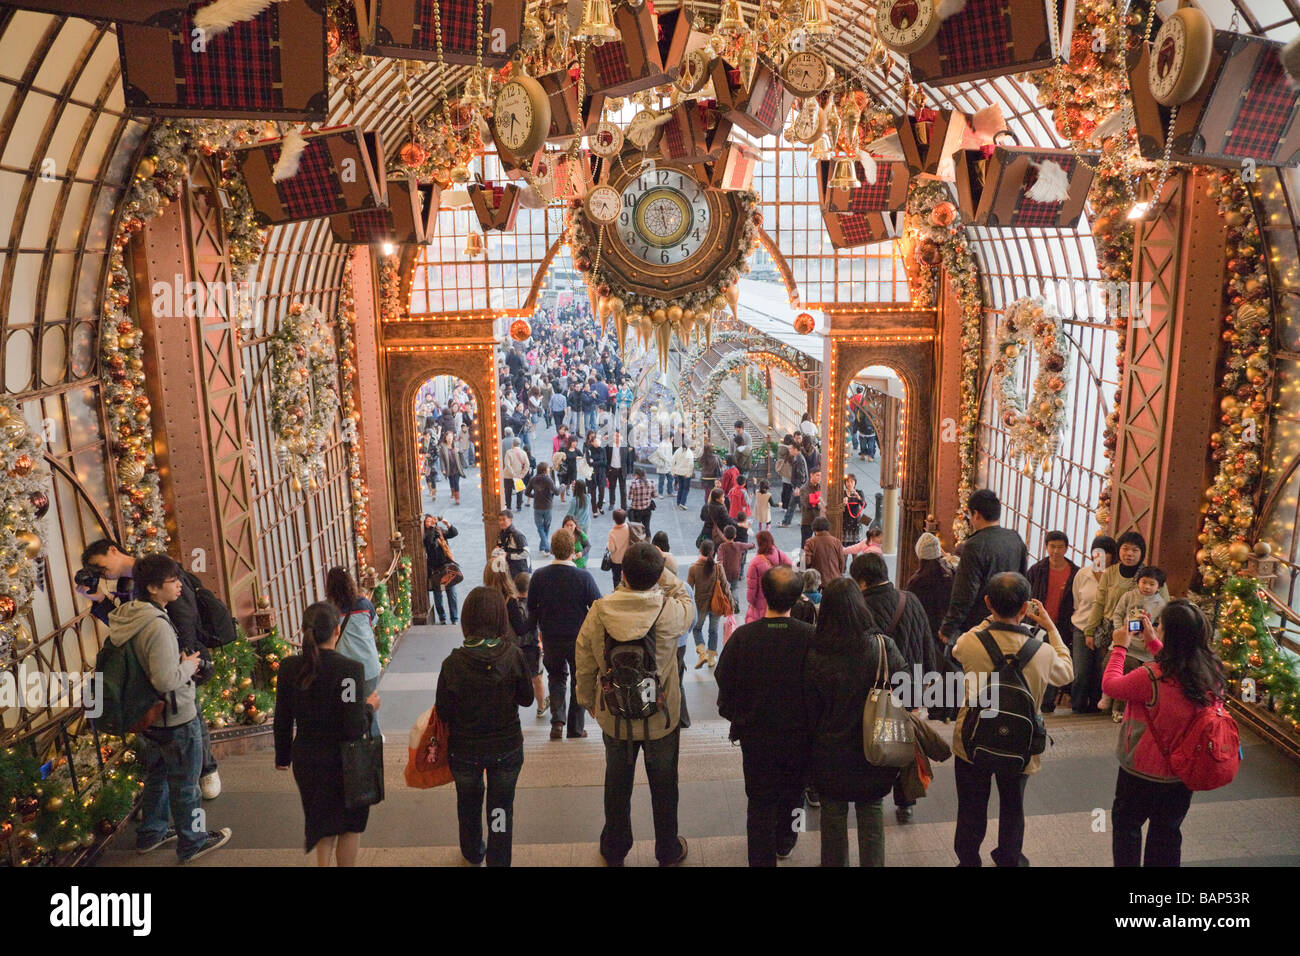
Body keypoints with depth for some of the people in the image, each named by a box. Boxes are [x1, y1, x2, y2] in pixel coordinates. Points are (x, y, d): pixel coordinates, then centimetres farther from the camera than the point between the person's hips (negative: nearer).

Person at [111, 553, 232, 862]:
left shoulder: (127, 618, -1)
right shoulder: (158, 625, -30)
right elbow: (165, 680, -32)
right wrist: (189, 665, -15)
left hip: (147, 717, 9)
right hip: (176, 719, -9)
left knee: (156, 776, 26)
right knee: (185, 783, 10)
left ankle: (150, 834, 43)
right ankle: (192, 842, 26)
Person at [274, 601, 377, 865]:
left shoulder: (288, 667, -9)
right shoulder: (349, 669, -23)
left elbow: (282, 720, 1)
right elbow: (355, 728, -24)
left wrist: (283, 756, 16)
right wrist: (370, 708, -4)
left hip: (306, 760, 4)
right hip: (343, 761, -4)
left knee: (322, 819, 26)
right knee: (350, 822, 18)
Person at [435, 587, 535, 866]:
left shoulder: (453, 663, -20)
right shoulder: (513, 655, -20)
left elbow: (442, 712, -11)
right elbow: (527, 698, -8)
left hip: (464, 749, 1)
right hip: (507, 747, -1)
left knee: (469, 804, 26)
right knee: (501, 807, 19)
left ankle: (473, 854, 49)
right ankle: (499, 860, 28)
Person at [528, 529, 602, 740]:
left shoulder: (539, 576, -11)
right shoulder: (584, 577, -18)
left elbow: (531, 609, 0)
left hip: (551, 638, 2)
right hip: (579, 638, -2)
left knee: (556, 677, 22)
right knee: (579, 680, 15)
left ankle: (557, 720, 6)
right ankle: (576, 727, 20)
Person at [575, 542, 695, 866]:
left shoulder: (598, 613, -20)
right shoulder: (670, 611, -26)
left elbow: (584, 665, -8)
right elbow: (686, 600, 0)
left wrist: (588, 701, 9)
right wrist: (664, 573, -6)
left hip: (615, 718, 2)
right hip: (662, 718, -1)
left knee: (617, 786, 24)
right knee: (664, 787, 21)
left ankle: (614, 851, 44)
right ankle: (668, 852, 41)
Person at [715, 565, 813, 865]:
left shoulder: (743, 636, -19)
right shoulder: (810, 637, -19)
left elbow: (725, 684, -9)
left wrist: (736, 718, 10)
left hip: (756, 735, -1)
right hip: (799, 734, 2)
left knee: (760, 801, 14)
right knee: (792, 792, 25)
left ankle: (762, 857, 19)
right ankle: (785, 843, 47)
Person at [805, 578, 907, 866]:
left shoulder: (815, 655, -19)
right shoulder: (883, 647, -17)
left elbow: (810, 711, -10)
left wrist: (817, 736, 7)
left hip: (830, 750, -1)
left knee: (833, 813, 19)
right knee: (871, 812, 19)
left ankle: (835, 862, 35)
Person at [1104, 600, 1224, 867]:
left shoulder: (1152, 677, -31)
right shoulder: (1212, 671, -12)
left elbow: (1110, 684, -15)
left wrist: (1120, 648, -3)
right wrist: (1152, 643, 11)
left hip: (1144, 773, -5)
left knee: (1126, 825, 17)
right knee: (1167, 831, 23)